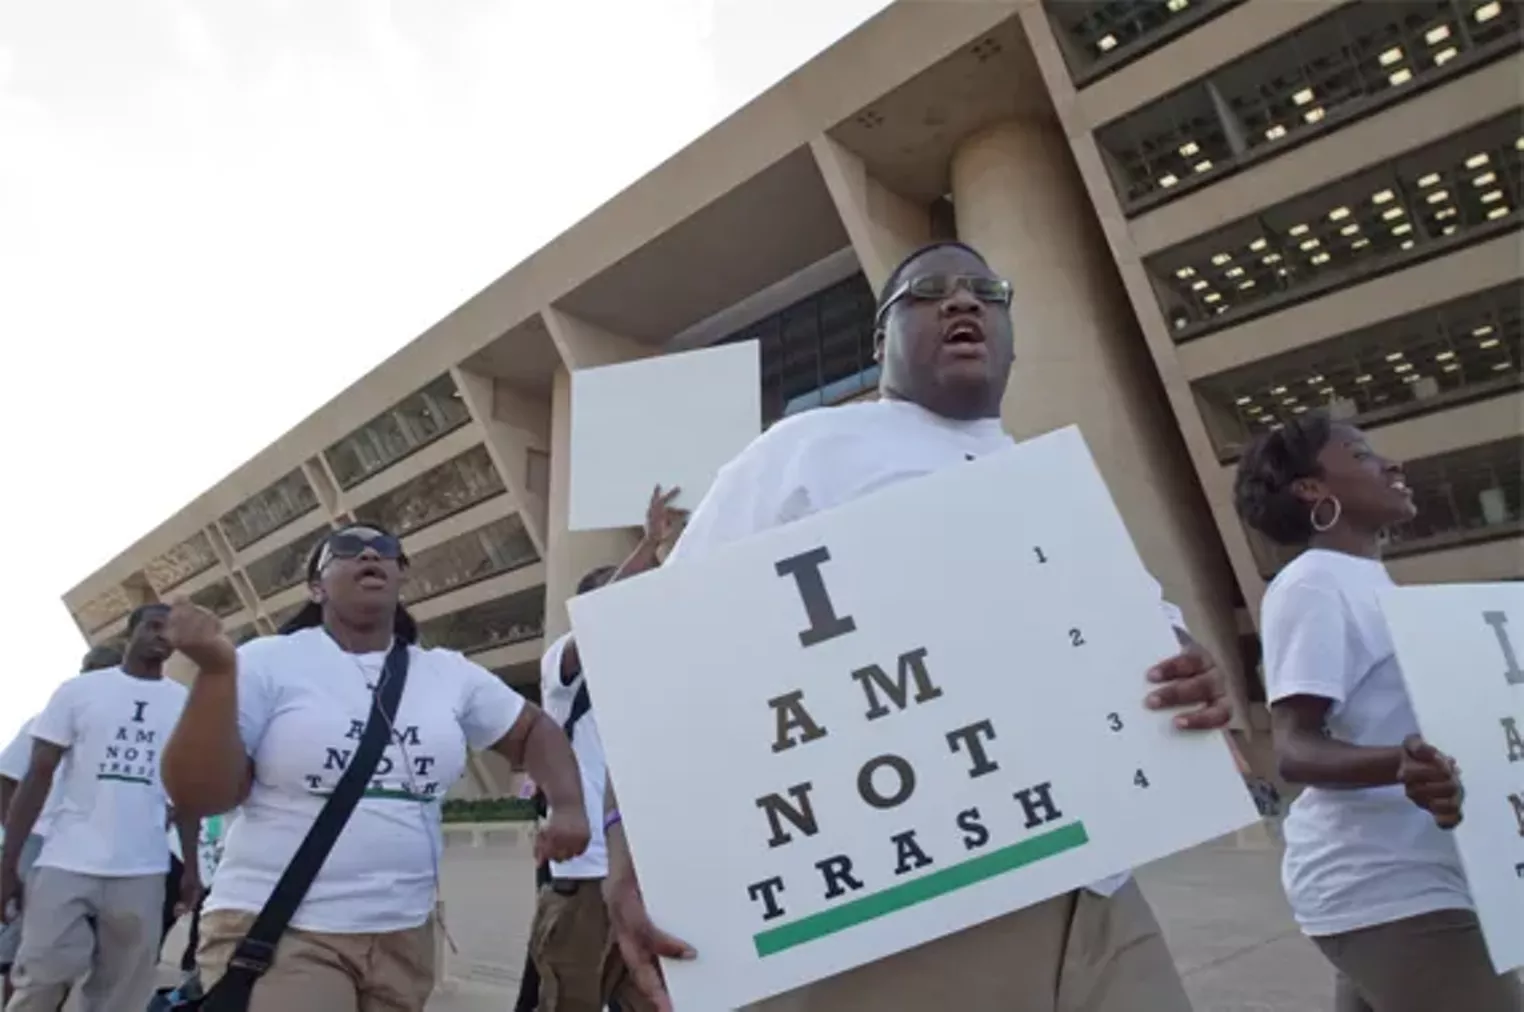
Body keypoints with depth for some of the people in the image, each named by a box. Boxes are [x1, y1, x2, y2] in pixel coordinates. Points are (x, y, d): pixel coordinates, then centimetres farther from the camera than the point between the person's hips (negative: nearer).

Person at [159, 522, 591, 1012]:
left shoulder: (451, 674, 4)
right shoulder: (268, 661, -6)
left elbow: (534, 730, 13)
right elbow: (197, 796, -10)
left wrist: (569, 807, -3)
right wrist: (216, 670, -22)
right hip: (274, 929, -4)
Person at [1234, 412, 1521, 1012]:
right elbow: (1295, 750, -23)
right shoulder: (1311, 585, -15)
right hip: (1389, 891, -9)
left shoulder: (1366, 582, 14)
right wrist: (1402, 764, -40)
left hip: (1404, 879, 9)